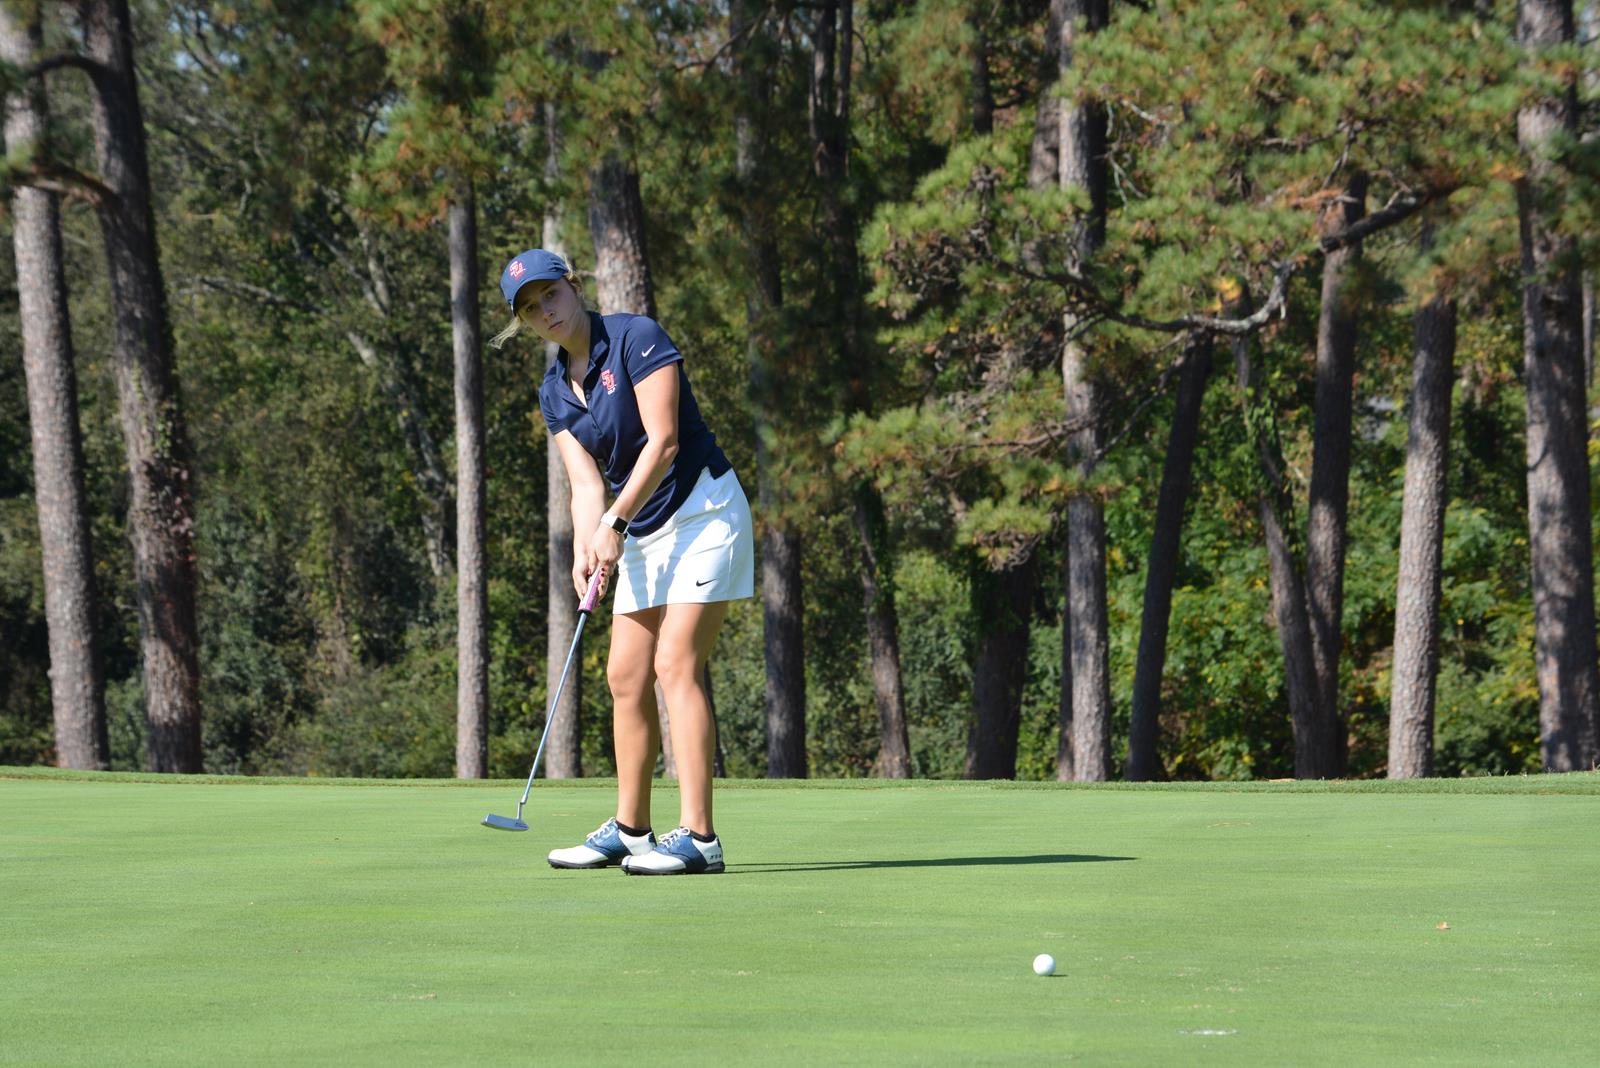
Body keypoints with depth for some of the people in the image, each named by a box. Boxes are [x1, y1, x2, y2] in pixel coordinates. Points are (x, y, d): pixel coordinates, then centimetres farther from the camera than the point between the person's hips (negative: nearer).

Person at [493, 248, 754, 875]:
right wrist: (584, 553, -17)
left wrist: (612, 525, -21)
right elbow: (586, 485, 1)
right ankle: (630, 830, 18)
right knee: (625, 676, 7)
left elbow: (662, 442, -19)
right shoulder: (555, 391, 8)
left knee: (676, 664, -17)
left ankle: (698, 837, -21)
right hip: (644, 534, 8)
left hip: (703, 510, -8)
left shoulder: (637, 338, -13)